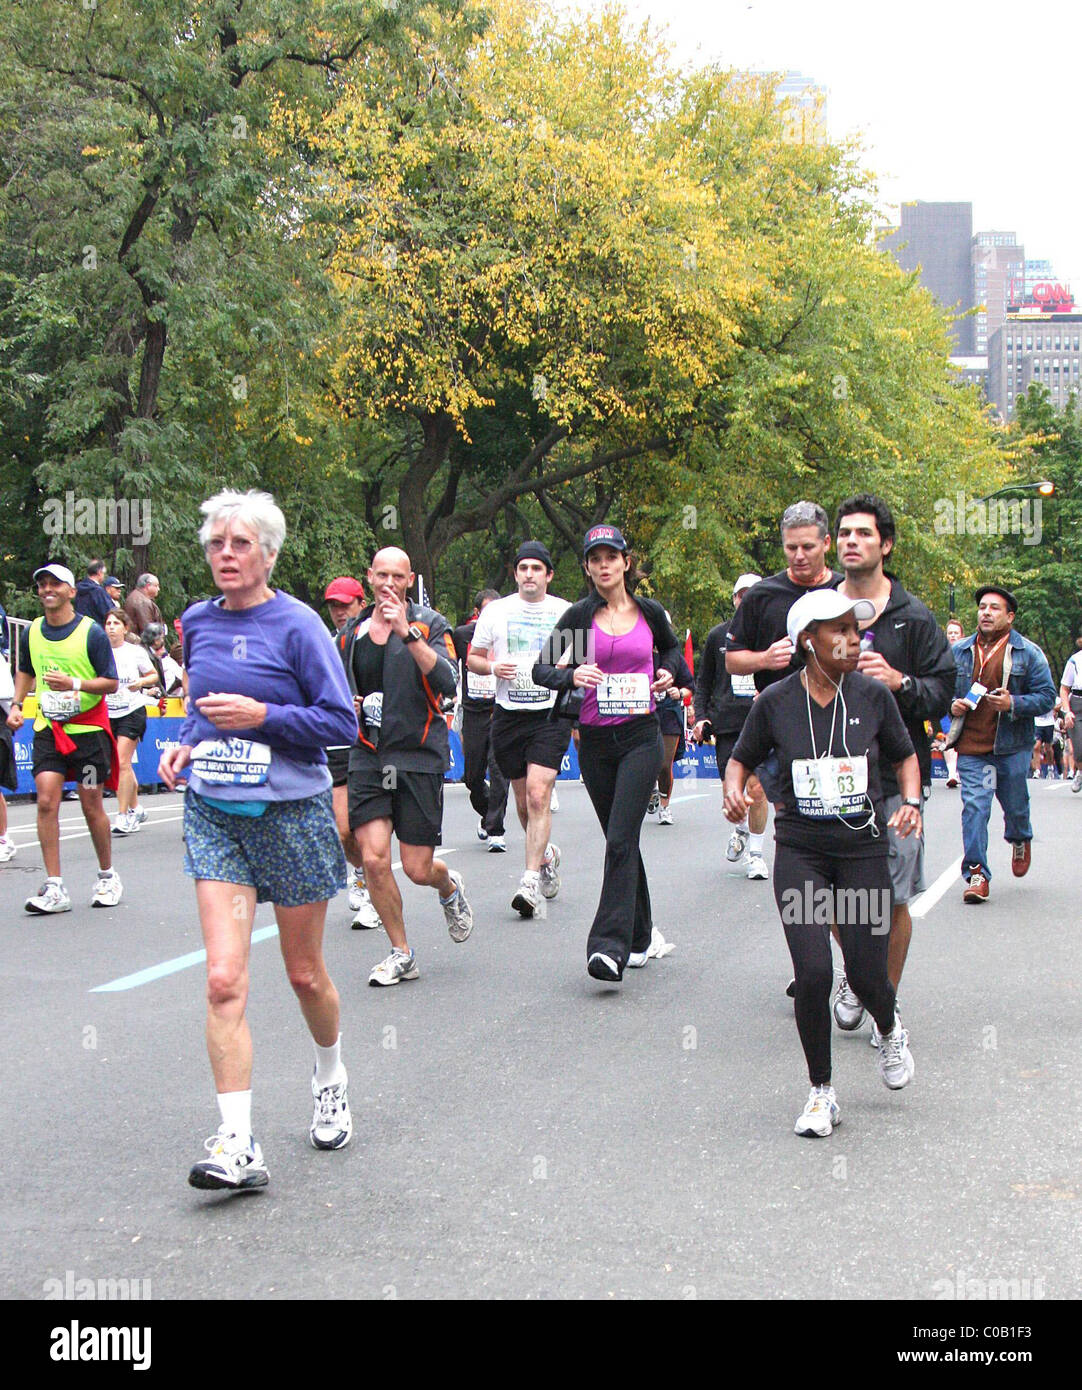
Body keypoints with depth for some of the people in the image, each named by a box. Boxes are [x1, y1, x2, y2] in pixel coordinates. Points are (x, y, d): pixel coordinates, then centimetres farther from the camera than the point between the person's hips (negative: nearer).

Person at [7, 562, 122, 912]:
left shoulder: (92, 631, -9)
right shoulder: (31, 632, 5)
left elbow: (111, 682, -9)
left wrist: (75, 683, -24)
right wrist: (17, 704, 9)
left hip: (89, 729, -3)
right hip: (48, 728, 4)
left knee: (91, 806, 2)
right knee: (46, 802, -8)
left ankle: (108, 877, 23)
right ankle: (54, 889, -7)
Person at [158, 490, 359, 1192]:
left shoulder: (297, 625, -8)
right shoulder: (198, 622, 7)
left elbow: (342, 721, -9)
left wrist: (261, 716, -19)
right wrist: (186, 743, 6)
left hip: (292, 813, -3)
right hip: (214, 814, 3)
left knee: (305, 972, 12)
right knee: (225, 979, -10)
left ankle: (331, 1078, 41)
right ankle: (238, 1145, -10)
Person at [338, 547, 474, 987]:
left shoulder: (429, 624, -2)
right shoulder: (351, 632, 10)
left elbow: (447, 683, -18)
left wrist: (408, 633, -26)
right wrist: (346, 704, 2)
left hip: (419, 756, -3)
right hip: (368, 757, 3)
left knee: (418, 870, -1)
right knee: (373, 858, -10)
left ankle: (449, 886, 37)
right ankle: (400, 954, 8)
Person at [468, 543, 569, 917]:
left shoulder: (566, 613, 5)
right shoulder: (496, 612, 6)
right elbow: (473, 659, 12)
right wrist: (493, 667, -9)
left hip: (551, 715, -2)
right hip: (508, 715, 2)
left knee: (538, 795, -17)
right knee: (523, 800, 10)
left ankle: (531, 881, -18)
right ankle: (547, 855, 37)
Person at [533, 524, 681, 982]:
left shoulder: (650, 612, 4)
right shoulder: (580, 616, 1)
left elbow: (671, 647, 25)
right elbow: (541, 668, 1)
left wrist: (667, 672, 4)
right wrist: (572, 675, -18)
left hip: (641, 736, -2)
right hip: (595, 740, 2)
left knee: (621, 840, -14)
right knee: (621, 841, 11)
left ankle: (610, 945, -19)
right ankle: (639, 938, 25)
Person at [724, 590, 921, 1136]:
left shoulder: (873, 695, -2)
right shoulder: (775, 701, -4)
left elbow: (905, 756, 13)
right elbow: (742, 759, 10)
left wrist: (911, 801, -4)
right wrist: (734, 791, -11)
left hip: (863, 850, 1)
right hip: (800, 851, -1)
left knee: (867, 976, 0)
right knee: (813, 973, -12)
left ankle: (890, 1031, 39)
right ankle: (821, 1092, 9)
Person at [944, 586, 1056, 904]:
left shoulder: (1028, 653, 0)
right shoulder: (960, 652, 8)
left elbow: (1047, 696, -3)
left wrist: (1013, 704, -18)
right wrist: (952, 705, -3)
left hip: (1012, 746, -1)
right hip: (970, 747, 1)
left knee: (1015, 804, 13)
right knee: (974, 807, -9)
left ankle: (1020, 840, 47)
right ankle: (976, 872, -5)